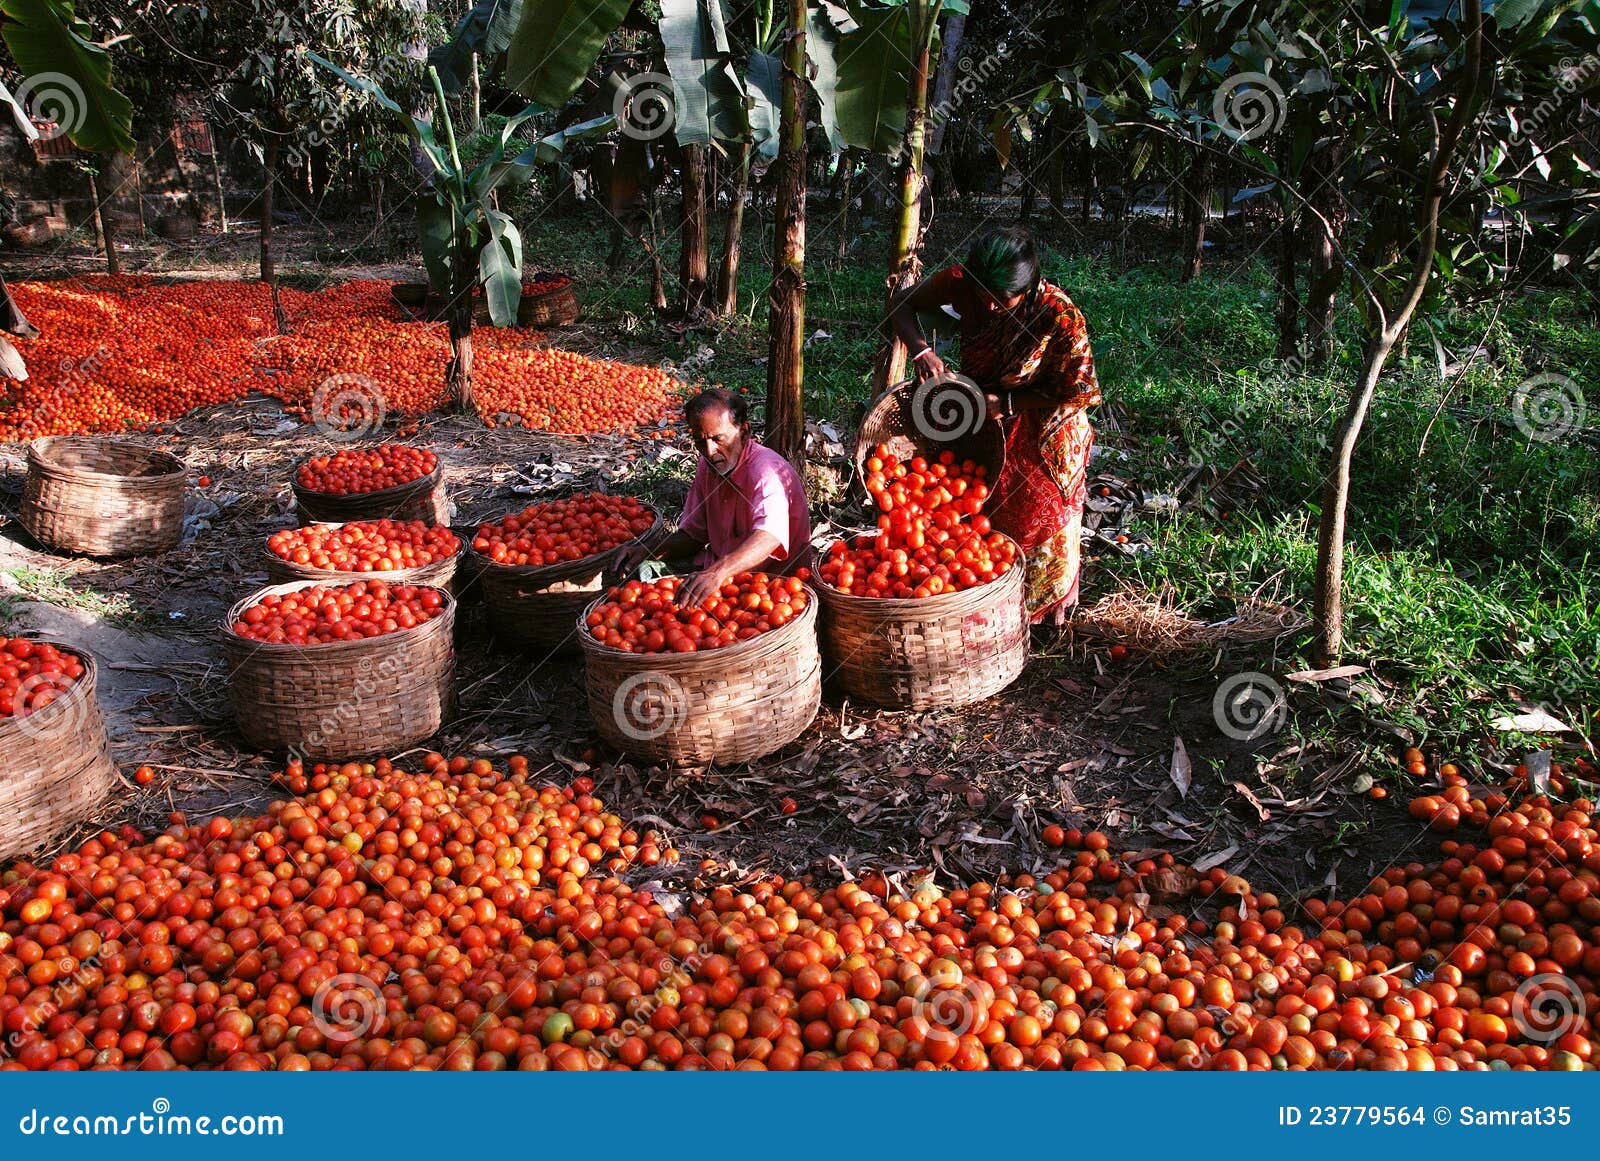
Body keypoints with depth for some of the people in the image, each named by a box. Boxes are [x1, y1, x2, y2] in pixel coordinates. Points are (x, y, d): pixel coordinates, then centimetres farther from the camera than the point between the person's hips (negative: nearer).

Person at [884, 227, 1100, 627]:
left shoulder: (1059, 316, -31)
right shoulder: (962, 282, -21)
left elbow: (1078, 392, -22)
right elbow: (902, 303, -9)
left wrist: (1007, 403, -28)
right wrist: (920, 349, -28)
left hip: (1040, 425, -3)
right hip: (981, 410, 3)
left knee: (1039, 519, 8)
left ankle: (1043, 612, 30)